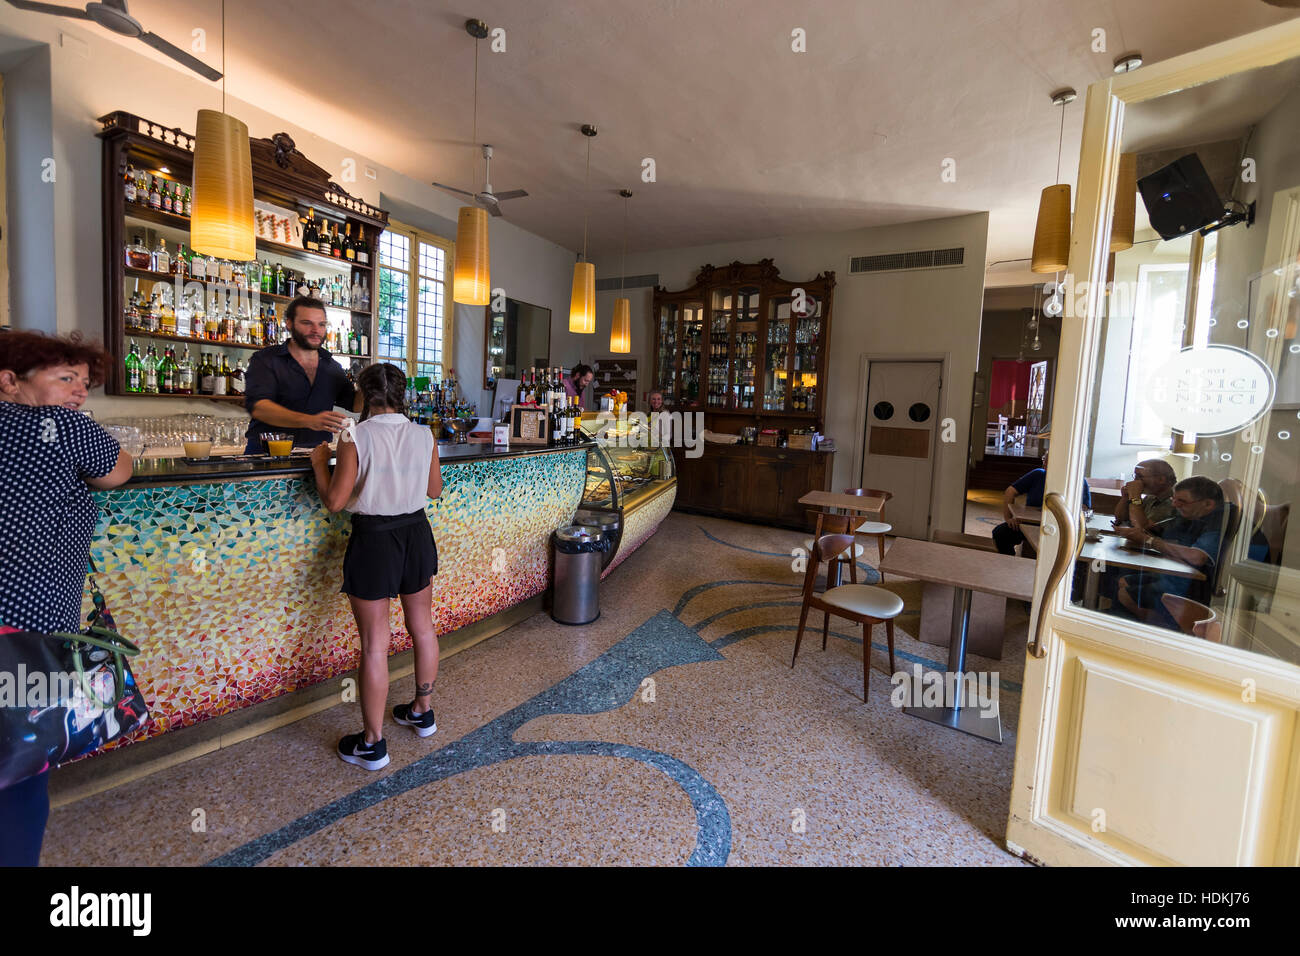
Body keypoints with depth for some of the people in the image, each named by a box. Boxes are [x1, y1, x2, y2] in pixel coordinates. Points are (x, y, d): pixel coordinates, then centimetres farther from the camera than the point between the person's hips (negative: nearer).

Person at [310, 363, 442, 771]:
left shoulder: (356, 438, -15)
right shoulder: (424, 435, -3)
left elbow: (334, 500, -13)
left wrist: (320, 461, 3)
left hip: (374, 540, -4)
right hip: (417, 533, 5)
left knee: (375, 644, 5)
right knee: (422, 626, 20)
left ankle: (372, 744, 19)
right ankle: (423, 711, 38)